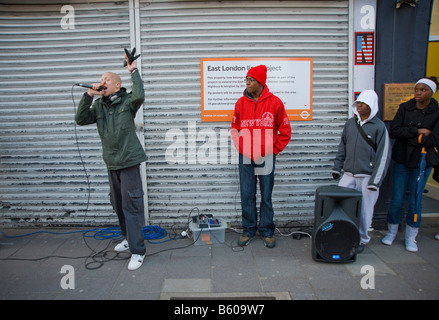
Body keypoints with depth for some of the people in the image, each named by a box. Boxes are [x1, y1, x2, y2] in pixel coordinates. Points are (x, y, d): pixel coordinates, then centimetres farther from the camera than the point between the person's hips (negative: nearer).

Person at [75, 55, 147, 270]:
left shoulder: (127, 101, -6)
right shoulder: (98, 105, 10)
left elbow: (139, 96, -28)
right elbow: (81, 120, 1)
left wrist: (133, 71, -18)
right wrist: (88, 96, -6)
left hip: (128, 160, -7)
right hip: (111, 162, 7)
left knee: (131, 205, -8)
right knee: (118, 203, 17)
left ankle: (137, 251, -1)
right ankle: (129, 238, 36)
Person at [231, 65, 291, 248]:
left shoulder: (274, 102, -3)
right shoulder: (241, 103, 6)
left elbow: (285, 131, 3)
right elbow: (234, 128, 16)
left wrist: (274, 150, -1)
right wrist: (240, 146, 5)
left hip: (266, 158, -2)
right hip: (245, 157, 2)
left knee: (266, 197, 7)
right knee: (247, 196, 7)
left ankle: (267, 231, 21)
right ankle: (248, 230, 22)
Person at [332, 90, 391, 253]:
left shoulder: (379, 127, -4)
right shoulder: (350, 123, 10)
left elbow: (383, 155, -6)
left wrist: (375, 181, -10)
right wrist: (337, 166, 12)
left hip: (367, 177, -4)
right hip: (348, 175, 4)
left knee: (364, 211, 3)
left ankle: (361, 239, 23)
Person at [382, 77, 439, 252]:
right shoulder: (405, 107, 1)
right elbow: (394, 131, -9)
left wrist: (408, 138, -14)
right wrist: (417, 131, -17)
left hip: (422, 161, -1)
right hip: (402, 160, 1)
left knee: (415, 201, 5)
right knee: (397, 199, 5)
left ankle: (411, 237, 21)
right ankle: (392, 232, 24)